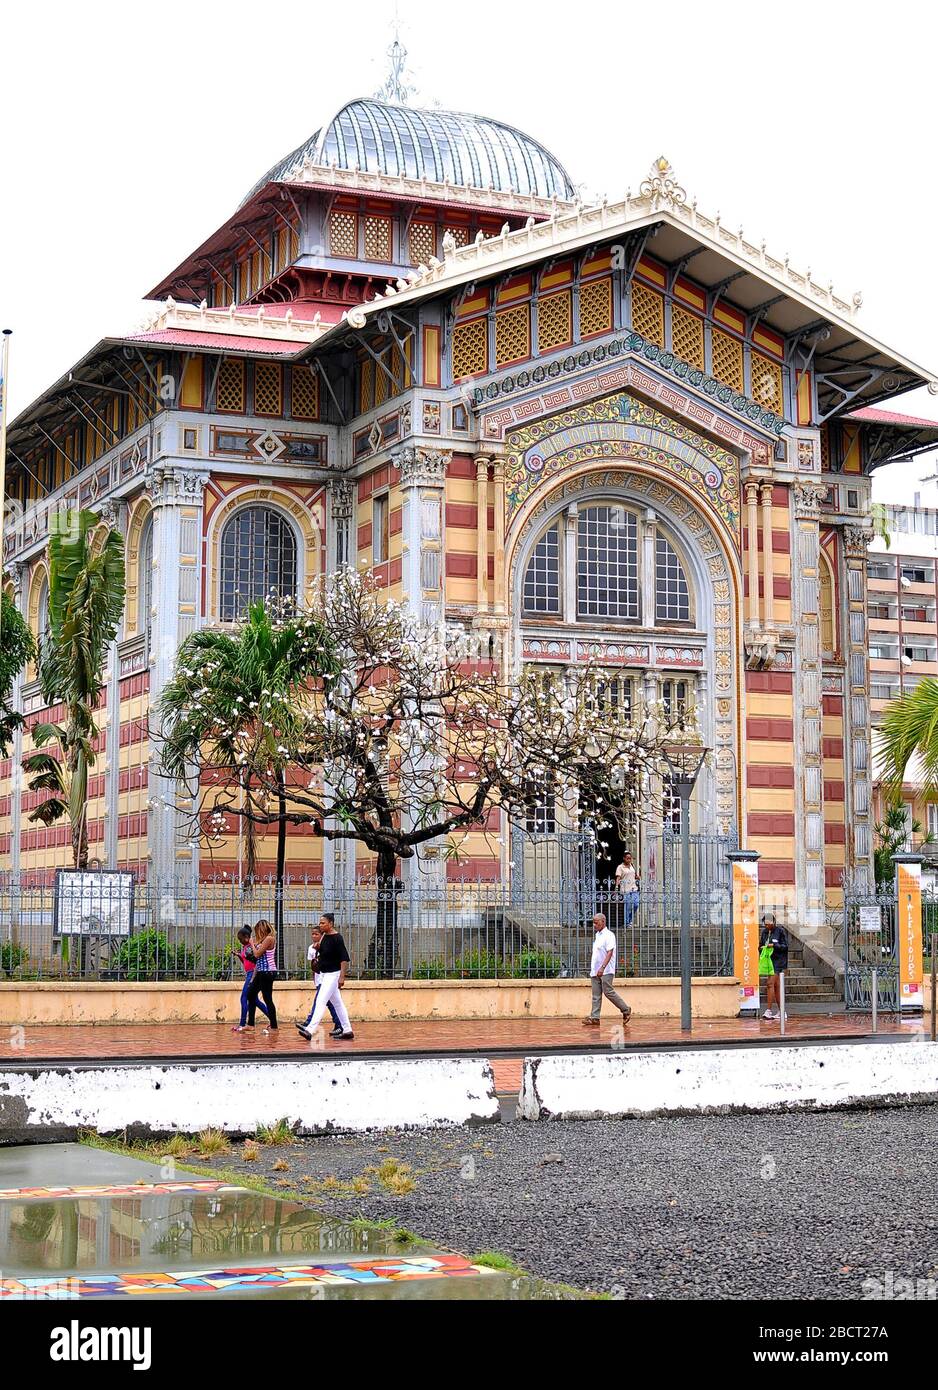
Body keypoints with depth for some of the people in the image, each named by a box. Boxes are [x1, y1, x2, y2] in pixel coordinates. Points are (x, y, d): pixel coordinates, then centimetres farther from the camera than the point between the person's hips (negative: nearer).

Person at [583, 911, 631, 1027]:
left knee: (608, 992, -8)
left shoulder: (609, 935, -9)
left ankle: (625, 1010, 5)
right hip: (595, 971, 8)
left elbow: (609, 953, -18)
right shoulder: (597, 936, 17)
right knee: (596, 995, 3)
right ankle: (595, 1018, 1)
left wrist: (602, 967, -27)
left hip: (606, 971, -8)